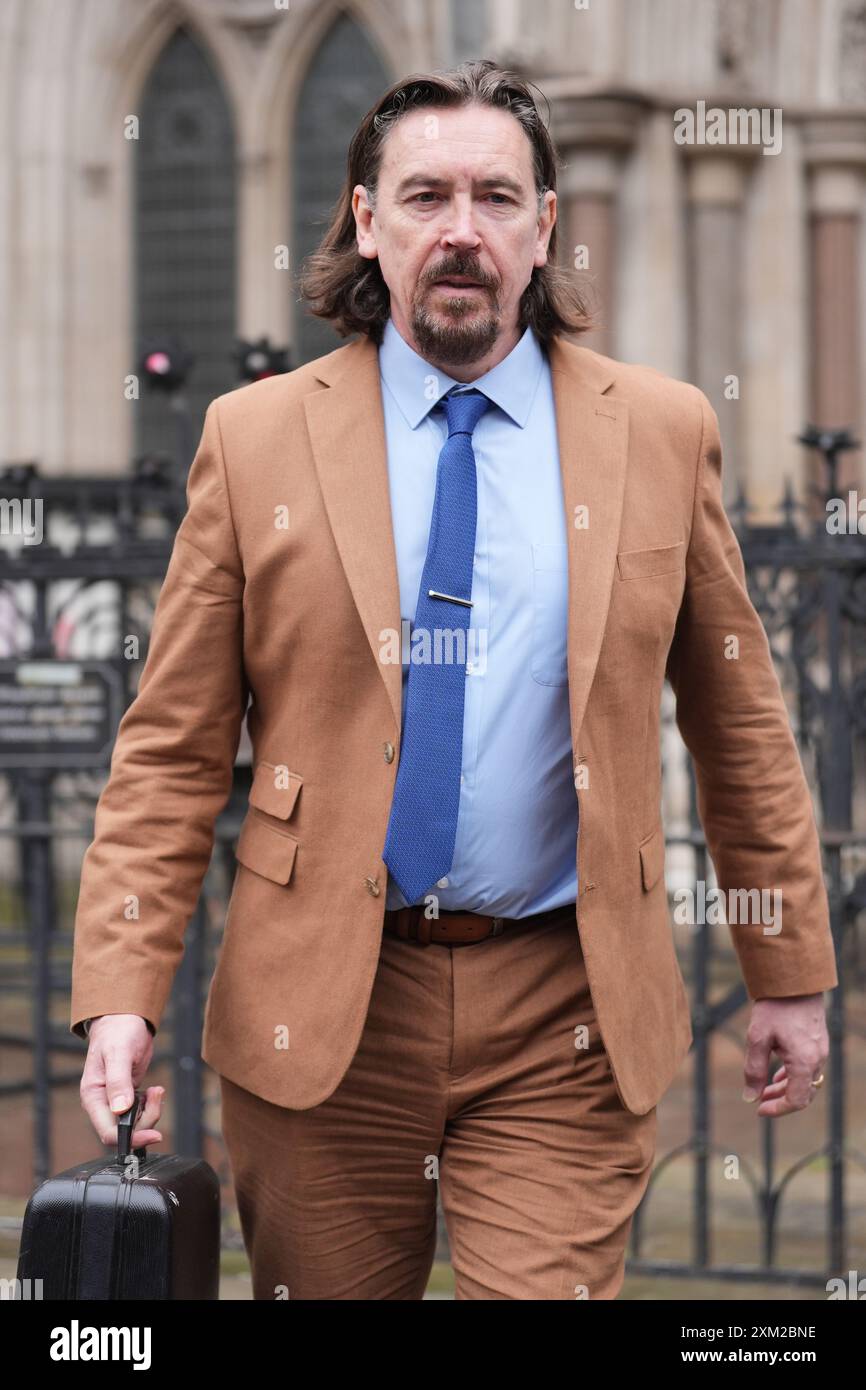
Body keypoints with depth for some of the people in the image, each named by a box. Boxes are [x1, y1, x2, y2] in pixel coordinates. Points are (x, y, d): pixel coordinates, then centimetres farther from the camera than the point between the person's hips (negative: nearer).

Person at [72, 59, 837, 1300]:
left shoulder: (661, 432, 5)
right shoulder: (255, 437, 3)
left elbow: (741, 723, 11)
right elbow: (171, 753, 2)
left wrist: (790, 975, 11)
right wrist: (122, 994, -8)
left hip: (563, 1018, 0)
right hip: (318, 1009, 0)